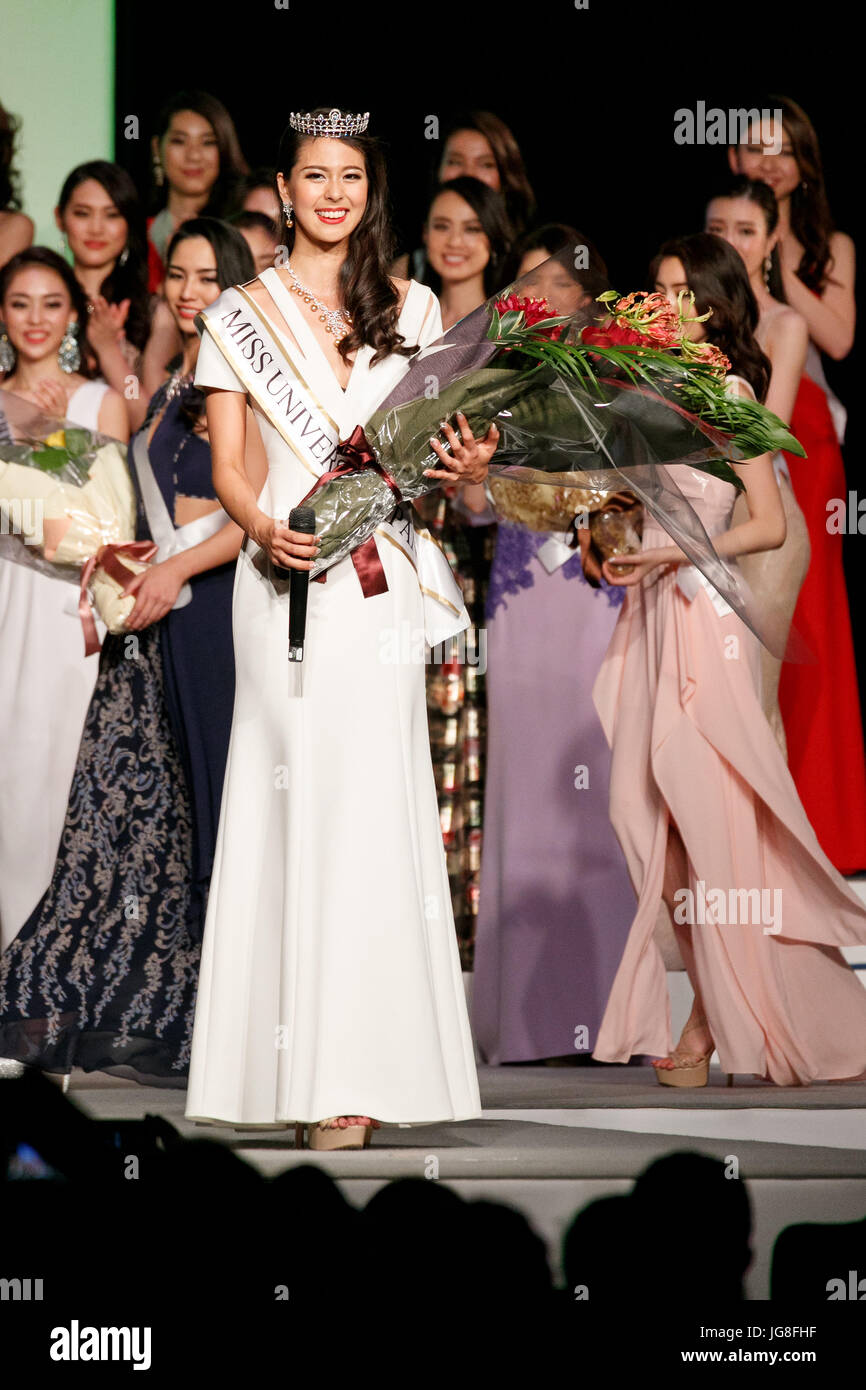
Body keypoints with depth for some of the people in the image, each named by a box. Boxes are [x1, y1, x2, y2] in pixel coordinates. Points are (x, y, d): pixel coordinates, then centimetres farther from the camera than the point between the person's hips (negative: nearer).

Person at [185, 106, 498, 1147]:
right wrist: (267, 533, -15)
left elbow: (434, 453, 15)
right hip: (284, 578, -1)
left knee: (369, 807, -7)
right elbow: (227, 468, 5)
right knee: (292, 802, -6)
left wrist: (466, 468, -9)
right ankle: (294, 1065, -3)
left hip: (379, 583, 1)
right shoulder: (240, 317, 10)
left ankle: (356, 1075, -7)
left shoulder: (413, 312, 14)